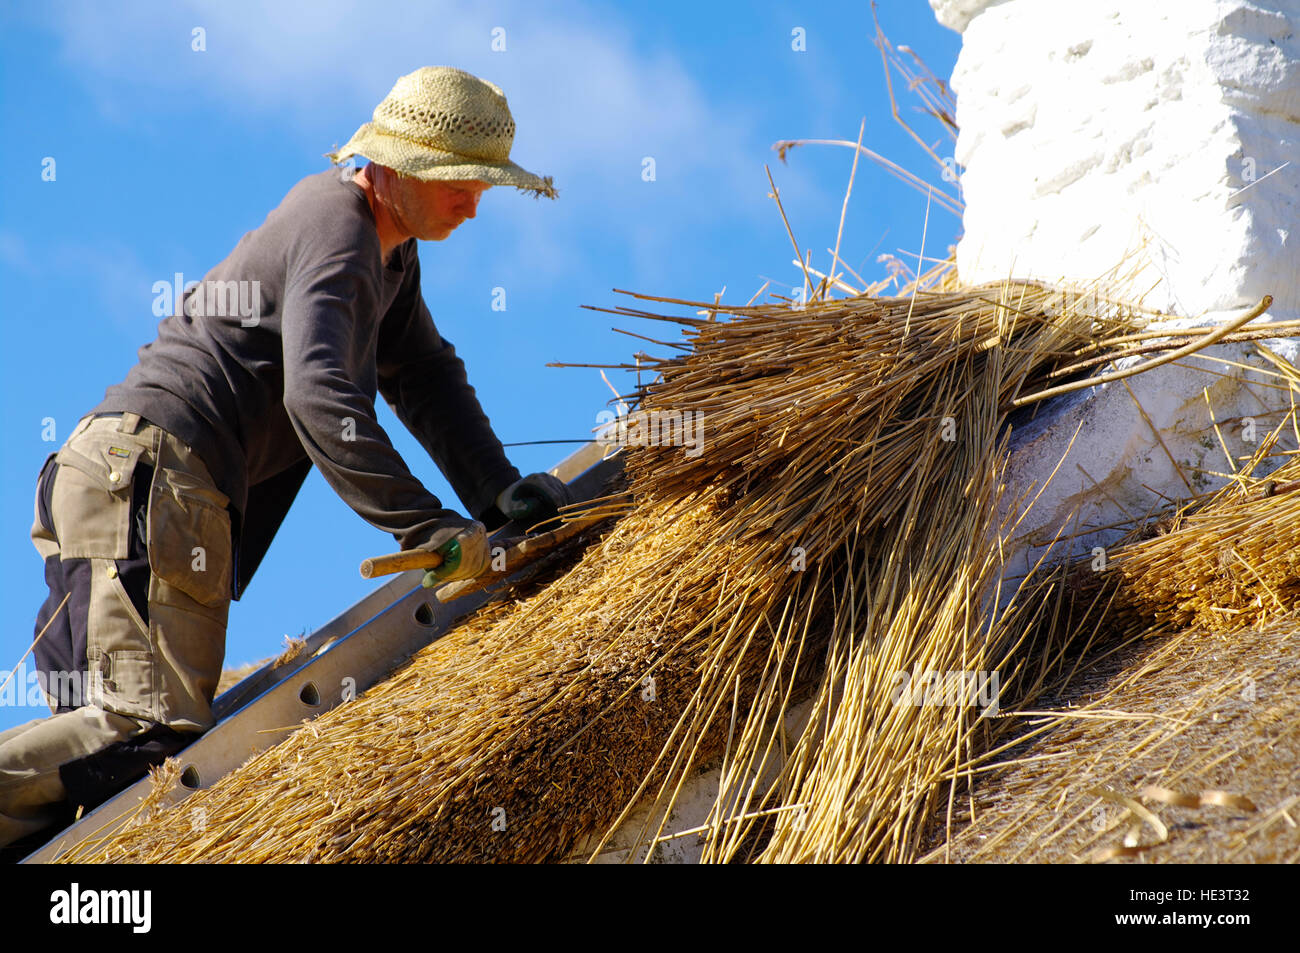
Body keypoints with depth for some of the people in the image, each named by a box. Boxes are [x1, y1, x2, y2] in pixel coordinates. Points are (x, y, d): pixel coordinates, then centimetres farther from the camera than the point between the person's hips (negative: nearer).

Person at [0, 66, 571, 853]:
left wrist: (501, 495, 17)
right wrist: (423, 525, -26)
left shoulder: (391, 251, 22)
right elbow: (319, 393, -26)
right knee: (157, 730, -19)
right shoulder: (338, 233, -11)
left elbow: (427, 379, 29)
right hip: (151, 469, -10)